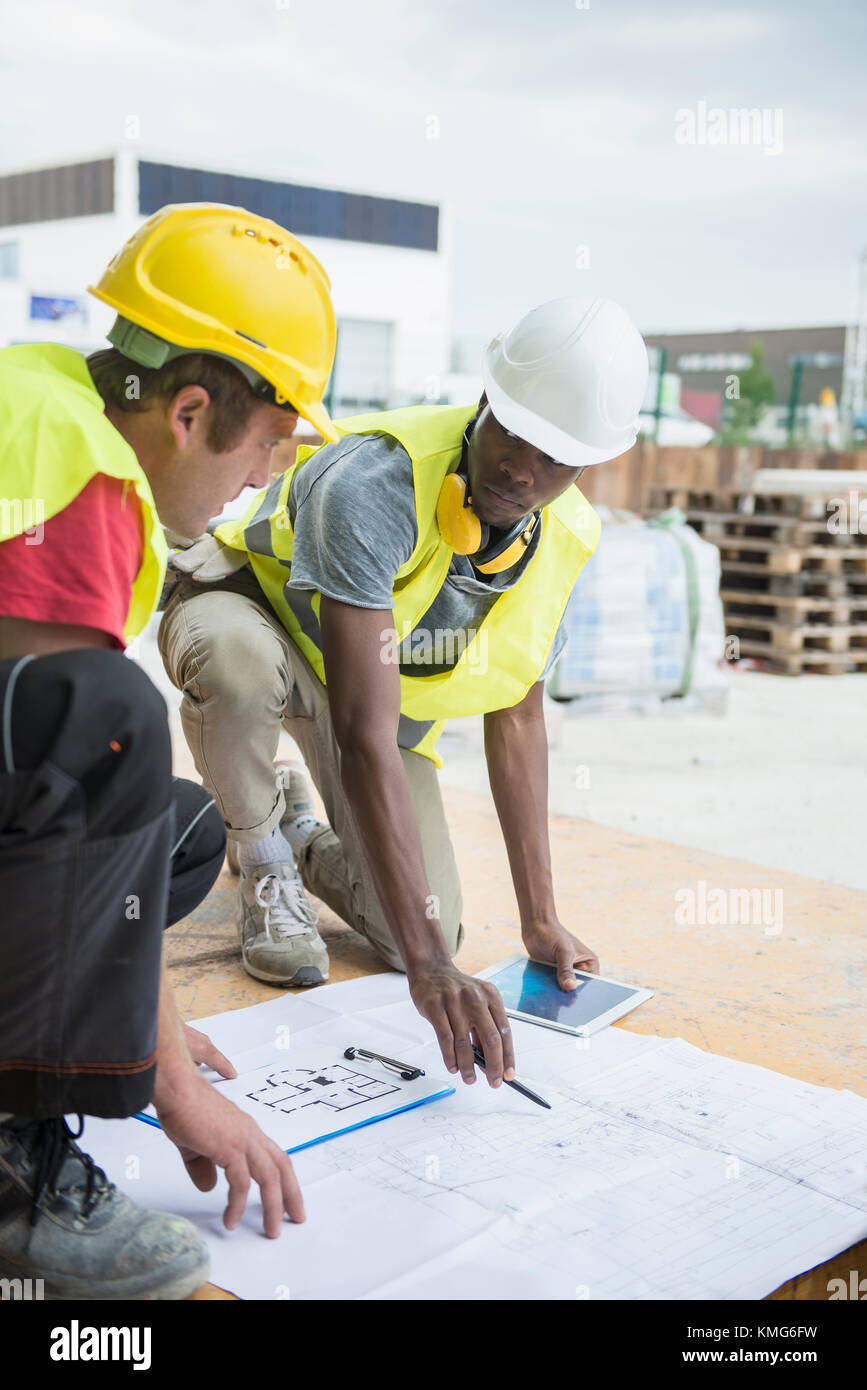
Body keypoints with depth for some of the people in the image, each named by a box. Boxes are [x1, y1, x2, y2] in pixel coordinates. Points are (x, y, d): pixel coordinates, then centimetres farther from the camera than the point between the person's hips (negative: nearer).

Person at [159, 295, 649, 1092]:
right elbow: (364, 739, -44)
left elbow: (517, 716, -5)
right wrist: (428, 968, -46)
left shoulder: (566, 535, -16)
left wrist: (540, 920, -5)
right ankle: (265, 857, -11)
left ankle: (302, 832, 23)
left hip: (391, 686, 4)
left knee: (427, 938, -10)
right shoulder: (375, 484, -39)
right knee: (237, 658, -44)